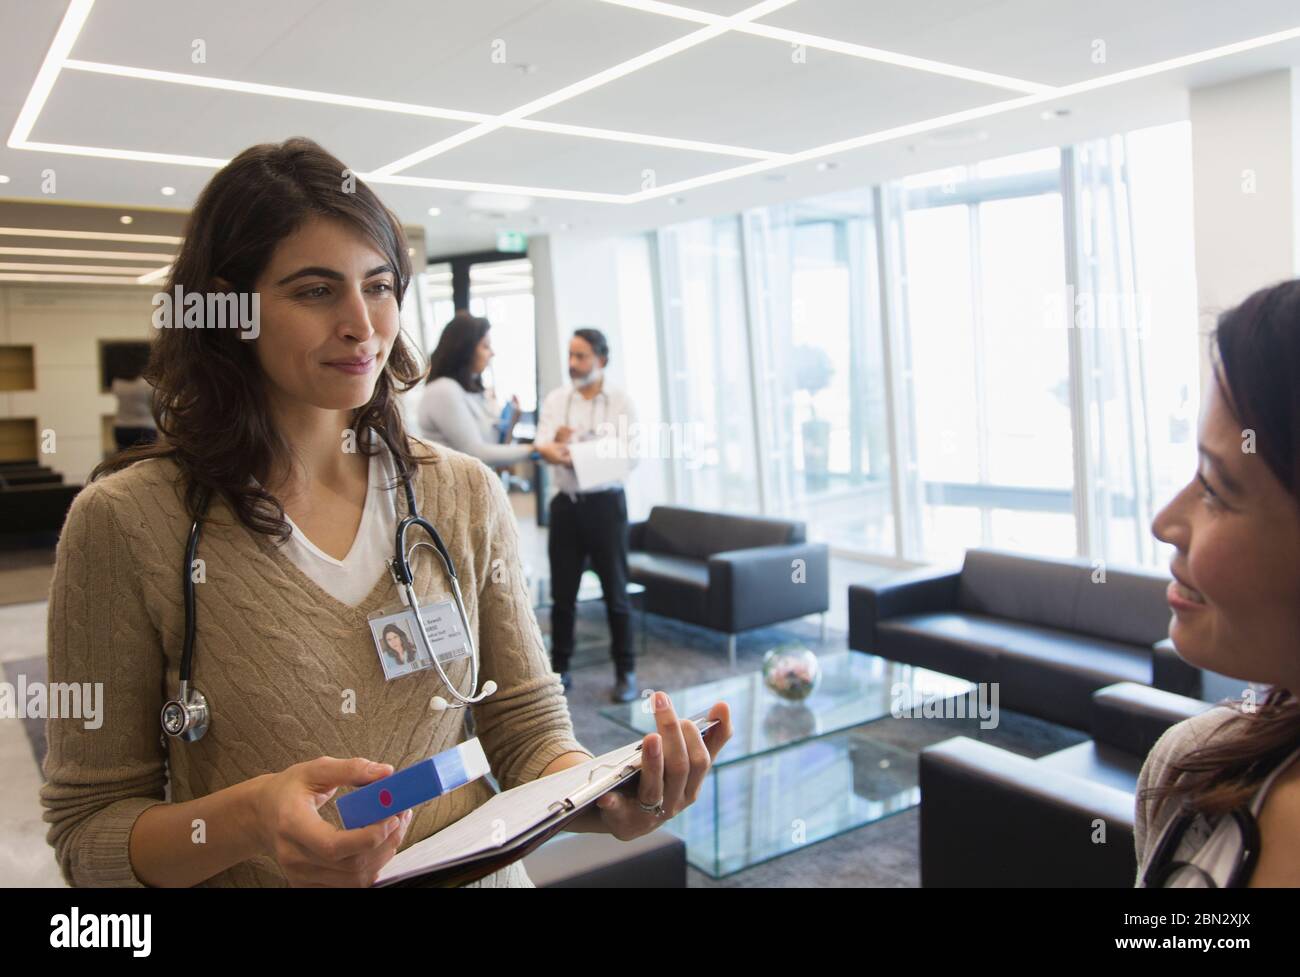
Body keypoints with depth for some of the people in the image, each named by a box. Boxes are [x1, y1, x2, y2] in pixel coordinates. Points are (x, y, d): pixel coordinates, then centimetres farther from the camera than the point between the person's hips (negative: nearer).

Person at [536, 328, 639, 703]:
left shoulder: (621, 402, -1)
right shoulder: (554, 400, 7)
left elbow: (629, 455, -10)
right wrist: (556, 445, -27)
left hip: (605, 503, -2)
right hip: (565, 503, 3)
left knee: (615, 592, 2)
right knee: (562, 593, 9)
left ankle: (625, 672, 14)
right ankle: (559, 668, 22)